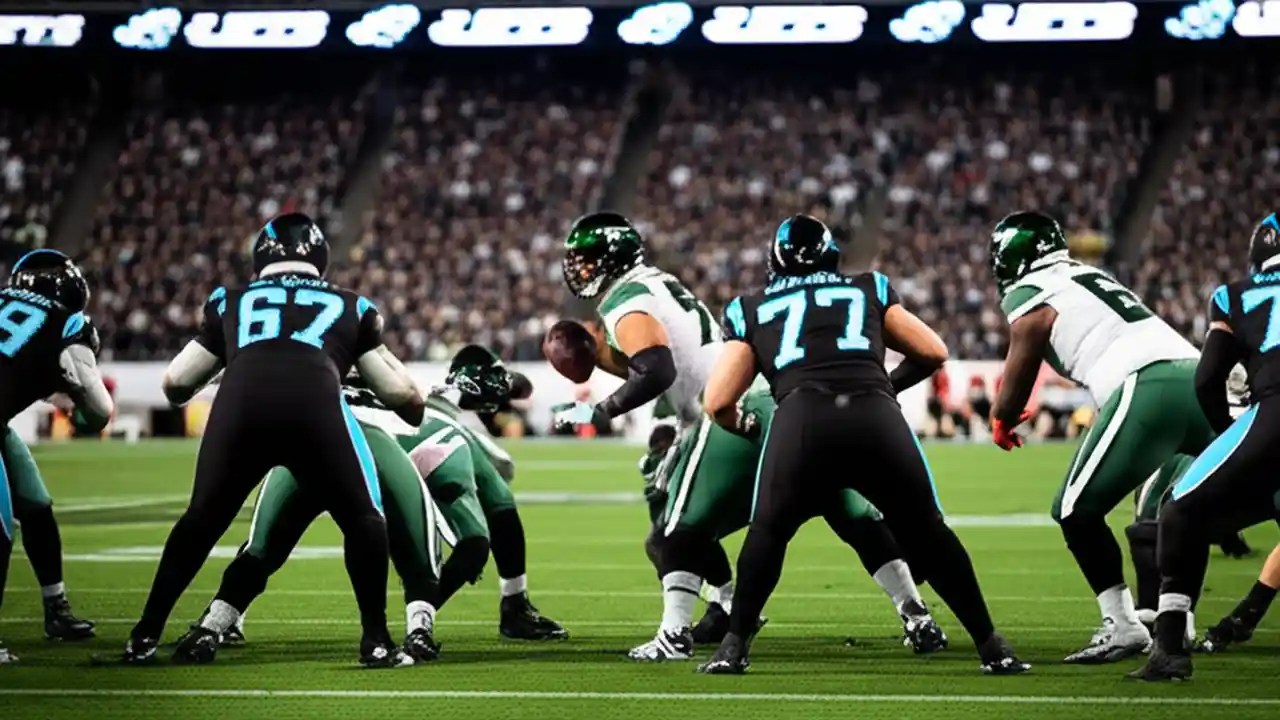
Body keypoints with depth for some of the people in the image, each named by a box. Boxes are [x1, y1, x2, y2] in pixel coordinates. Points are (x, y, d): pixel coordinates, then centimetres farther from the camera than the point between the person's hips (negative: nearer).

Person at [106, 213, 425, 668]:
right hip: (315, 404, -2)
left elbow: (176, 384, 36)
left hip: (241, 403, 2)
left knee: (203, 520, 21)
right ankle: (376, 642, 12)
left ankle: (144, 638, 24)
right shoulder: (350, 308, 33)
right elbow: (401, 394, 34)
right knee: (363, 519, 17)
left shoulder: (233, 303, 34)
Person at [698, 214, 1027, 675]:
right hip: (875, 415, 1)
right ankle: (991, 646, 18)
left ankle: (735, 646, 14)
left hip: (801, 417, -1)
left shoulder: (751, 310, 28)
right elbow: (933, 352, 32)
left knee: (768, 532, 19)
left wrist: (744, 427, 43)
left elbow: (718, 403, 22)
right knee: (926, 533, 16)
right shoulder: (868, 289, 31)